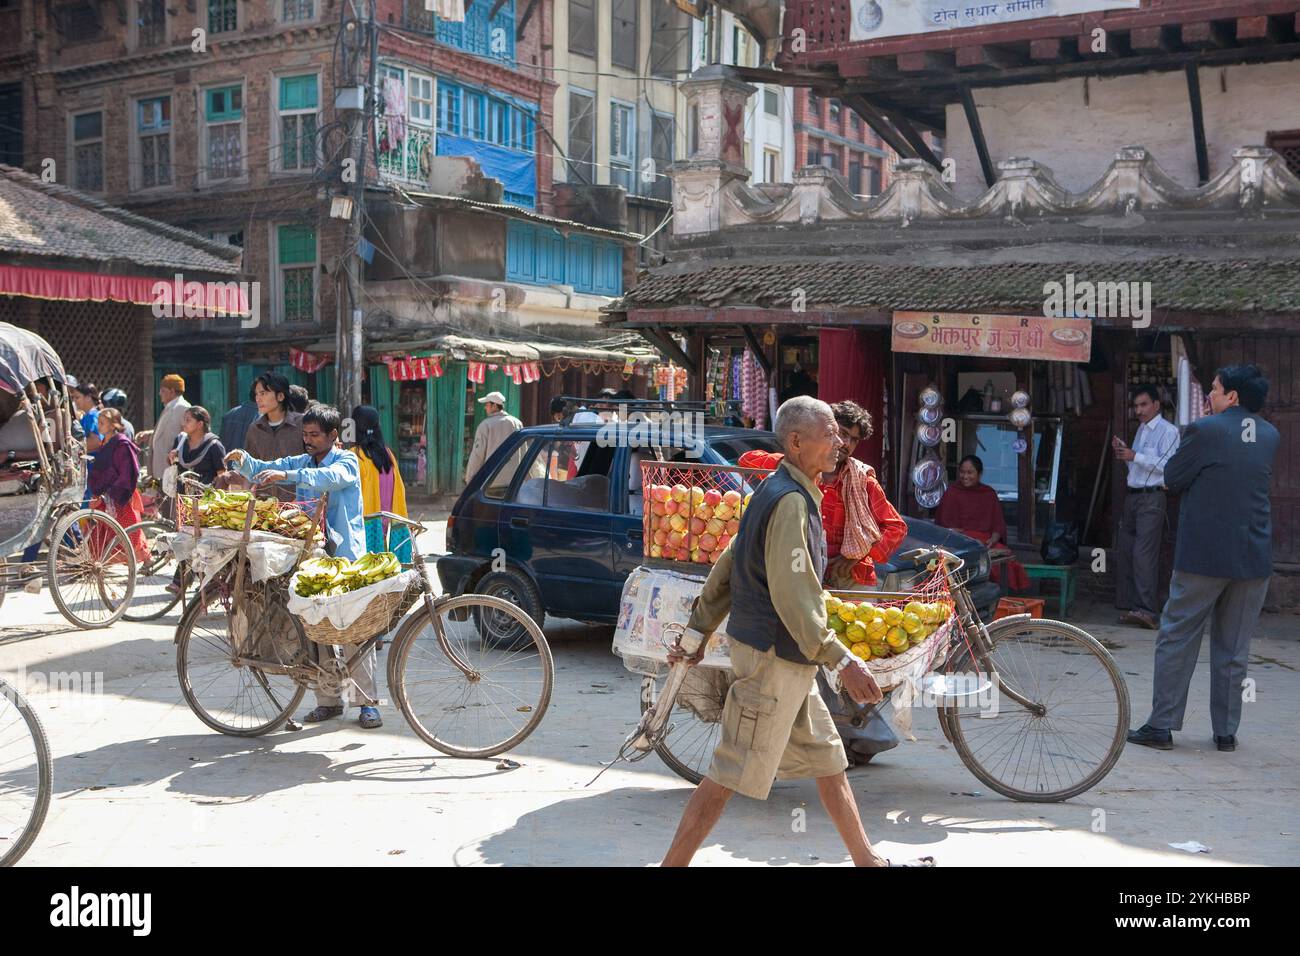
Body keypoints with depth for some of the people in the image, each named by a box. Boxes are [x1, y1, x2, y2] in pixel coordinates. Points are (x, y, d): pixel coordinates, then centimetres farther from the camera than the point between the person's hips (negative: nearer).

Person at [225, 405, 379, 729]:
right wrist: (243, 459, -12)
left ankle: (366, 702, 0)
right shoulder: (300, 462, 17)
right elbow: (261, 471, 10)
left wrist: (287, 475, -36)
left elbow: (330, 477, -24)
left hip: (345, 558, -6)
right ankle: (328, 700, 14)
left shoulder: (347, 461, -2)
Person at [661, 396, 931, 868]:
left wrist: (697, 631, 21)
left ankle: (869, 860, 29)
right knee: (729, 776, -4)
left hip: (789, 661, 10)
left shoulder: (780, 493, 13)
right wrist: (842, 661, -22)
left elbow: (726, 566, 17)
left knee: (829, 761, 17)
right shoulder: (790, 502, -19)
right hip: (772, 657, -10)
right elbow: (793, 599, -24)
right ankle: (672, 865, 5)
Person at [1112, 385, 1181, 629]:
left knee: (1144, 554, -14)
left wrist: (1135, 456, -19)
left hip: (1152, 498, -9)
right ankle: (1129, 605, 17)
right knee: (1124, 552, 9)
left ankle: (1146, 610, -16)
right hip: (1132, 496, 9)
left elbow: (1167, 465, -17)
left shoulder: (1168, 431, -7)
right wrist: (1122, 452, 8)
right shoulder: (1141, 429, 18)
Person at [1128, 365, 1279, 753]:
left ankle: (1161, 725, 6)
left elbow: (1172, 479, -4)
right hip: (1254, 559, 5)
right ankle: (1226, 731, 16)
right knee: (1234, 648, 11)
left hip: (1203, 555, -5)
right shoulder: (1270, 436, 7)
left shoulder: (1205, 430, -11)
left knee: (1177, 638, 5)